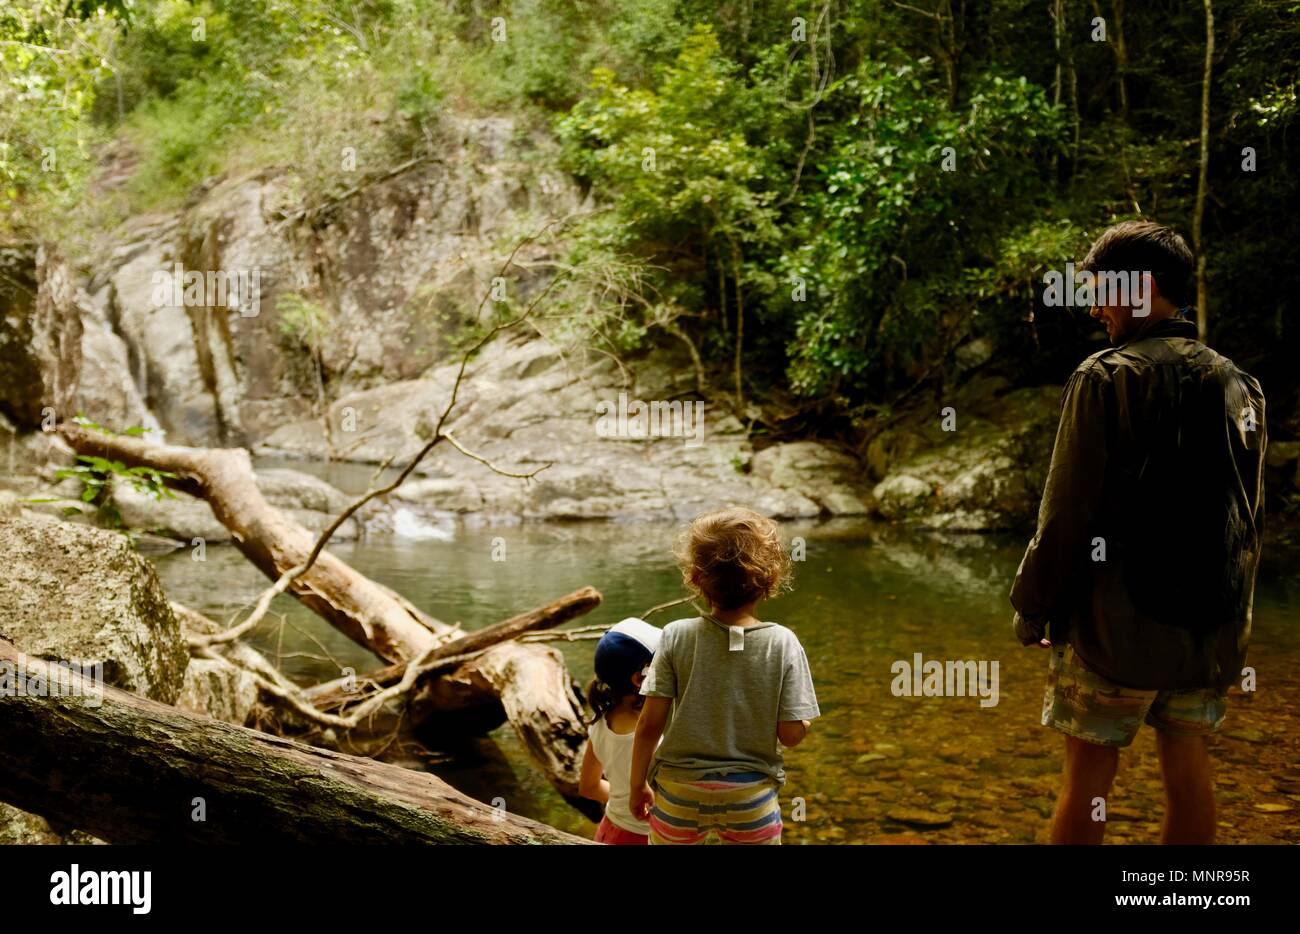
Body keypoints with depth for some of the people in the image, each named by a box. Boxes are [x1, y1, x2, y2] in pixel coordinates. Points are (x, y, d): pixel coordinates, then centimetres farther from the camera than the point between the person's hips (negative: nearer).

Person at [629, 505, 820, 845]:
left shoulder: (676, 636, -12)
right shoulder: (783, 643, -12)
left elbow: (649, 723, -10)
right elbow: (792, 734, -11)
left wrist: (637, 785, 4)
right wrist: (804, 719, 11)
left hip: (679, 794, 1)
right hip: (752, 799, 0)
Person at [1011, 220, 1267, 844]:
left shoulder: (1108, 378, -11)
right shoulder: (1238, 384, 8)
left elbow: (1067, 512, -13)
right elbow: (1248, 517, 13)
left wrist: (1031, 607, -3)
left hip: (1117, 627, -6)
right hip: (1211, 629, 6)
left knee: (1088, 774, 3)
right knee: (1188, 771, 12)